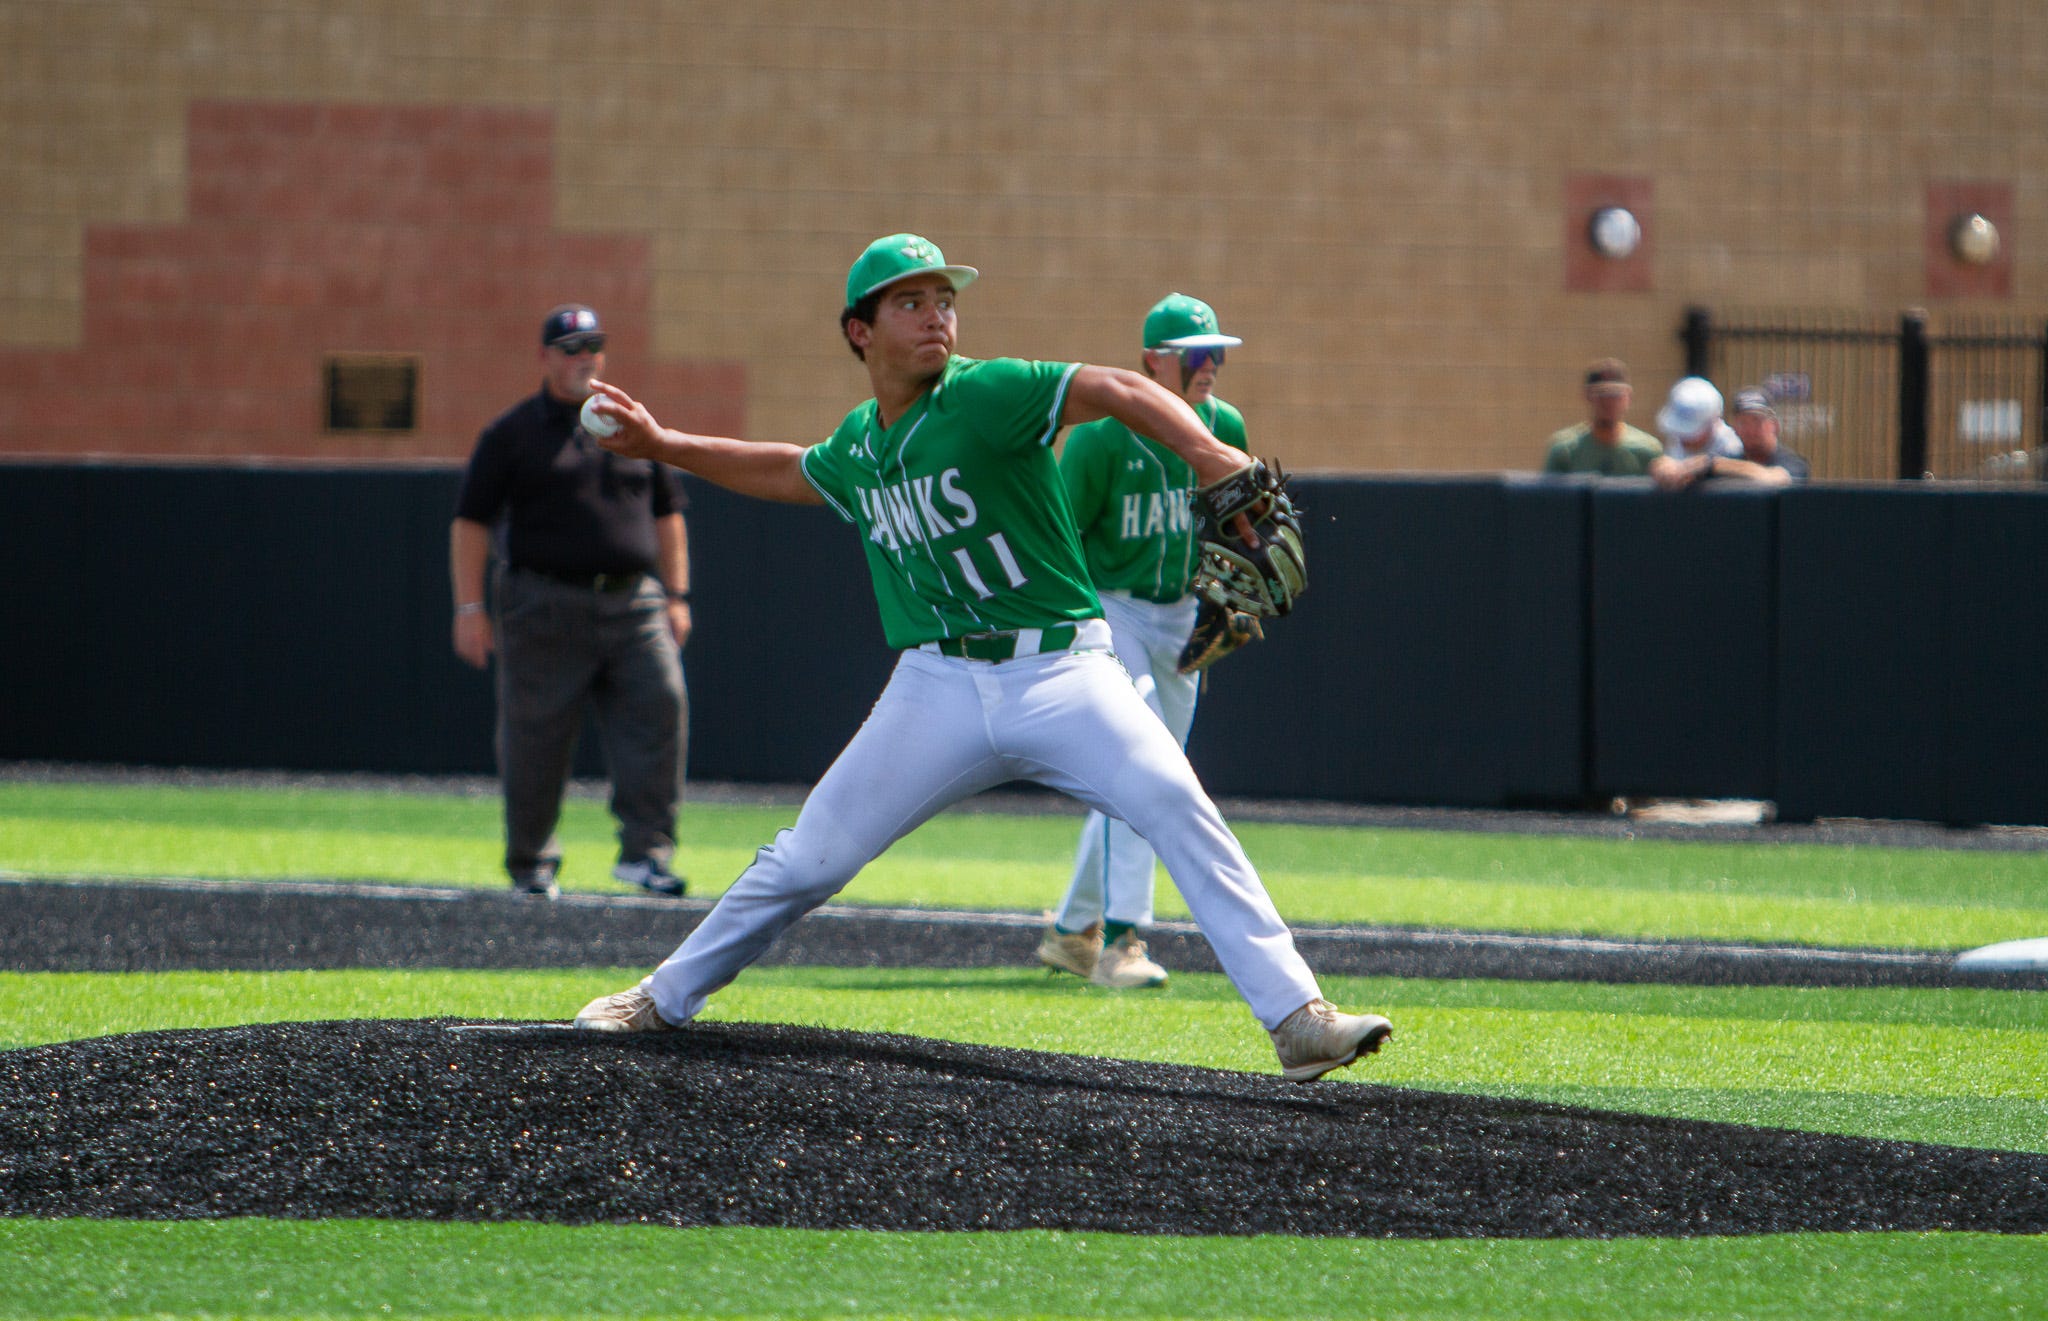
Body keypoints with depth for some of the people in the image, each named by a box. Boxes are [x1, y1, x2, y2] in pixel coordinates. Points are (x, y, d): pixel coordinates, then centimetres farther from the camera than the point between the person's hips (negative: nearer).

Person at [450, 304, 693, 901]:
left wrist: (676, 596, 13)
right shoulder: (512, 433, 3)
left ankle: (646, 851, -14)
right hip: (545, 607, -3)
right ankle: (530, 863, 12)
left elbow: (667, 513, 20)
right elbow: (470, 522, 1)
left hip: (633, 604, 3)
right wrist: (470, 607, -8)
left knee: (659, 708, -13)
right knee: (536, 738, -1)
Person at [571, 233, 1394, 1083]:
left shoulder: (985, 396, -9)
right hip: (938, 687, 4)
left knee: (1177, 809, -24)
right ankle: (666, 999, 24)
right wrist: (663, 445, 31)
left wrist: (1209, 457, -40)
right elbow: (789, 474, 34)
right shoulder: (858, 444, 11)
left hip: (1059, 674, -4)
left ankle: (1296, 1019, -26)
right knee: (810, 857, 3)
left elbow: (1115, 392, -24)